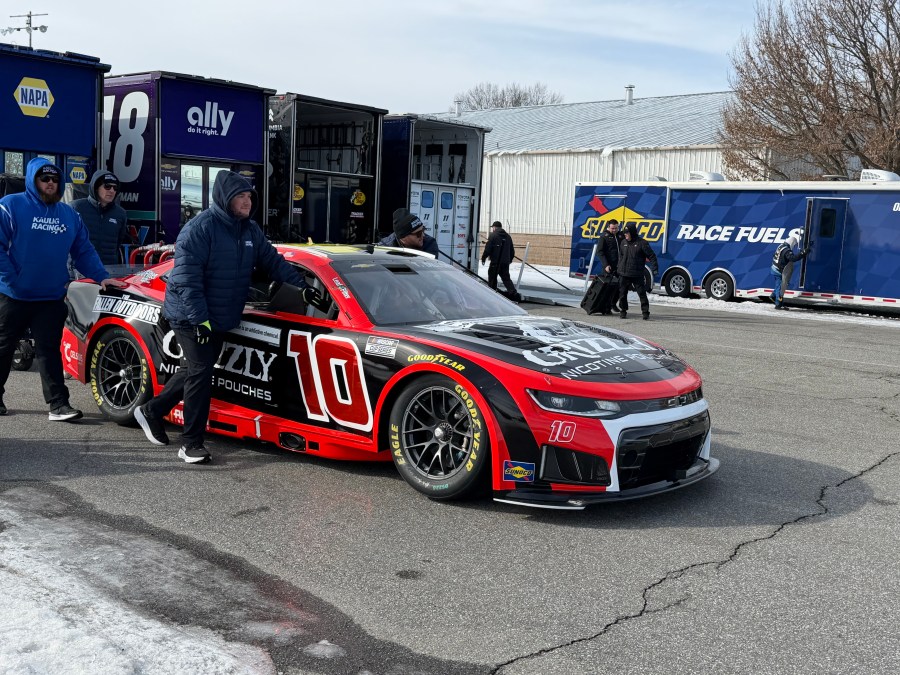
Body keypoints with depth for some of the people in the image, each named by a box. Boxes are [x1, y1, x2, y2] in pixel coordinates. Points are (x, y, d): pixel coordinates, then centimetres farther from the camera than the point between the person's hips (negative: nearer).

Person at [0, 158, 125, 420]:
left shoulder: (69, 214, 11)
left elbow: (84, 251, 14)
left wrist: (102, 277, 2)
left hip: (52, 298, 3)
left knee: (49, 350, 2)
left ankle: (59, 404, -1)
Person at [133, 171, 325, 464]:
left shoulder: (250, 230, 6)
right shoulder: (200, 228, -18)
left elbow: (272, 260, 12)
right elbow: (186, 279, -22)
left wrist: (302, 286, 2)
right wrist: (200, 319, -25)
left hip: (220, 318, 8)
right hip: (190, 317, -8)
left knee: (193, 370, 18)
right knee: (200, 372, -9)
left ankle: (151, 411, 38)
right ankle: (191, 444, 1)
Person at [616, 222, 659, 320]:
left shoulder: (642, 242, -7)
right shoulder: (623, 242, 9)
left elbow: (651, 256, -6)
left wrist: (655, 268, -11)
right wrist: (619, 268, 18)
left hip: (637, 275, -4)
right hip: (623, 274, 5)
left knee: (642, 293, -2)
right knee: (622, 293, 7)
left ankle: (645, 312, 5)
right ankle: (623, 311, 19)